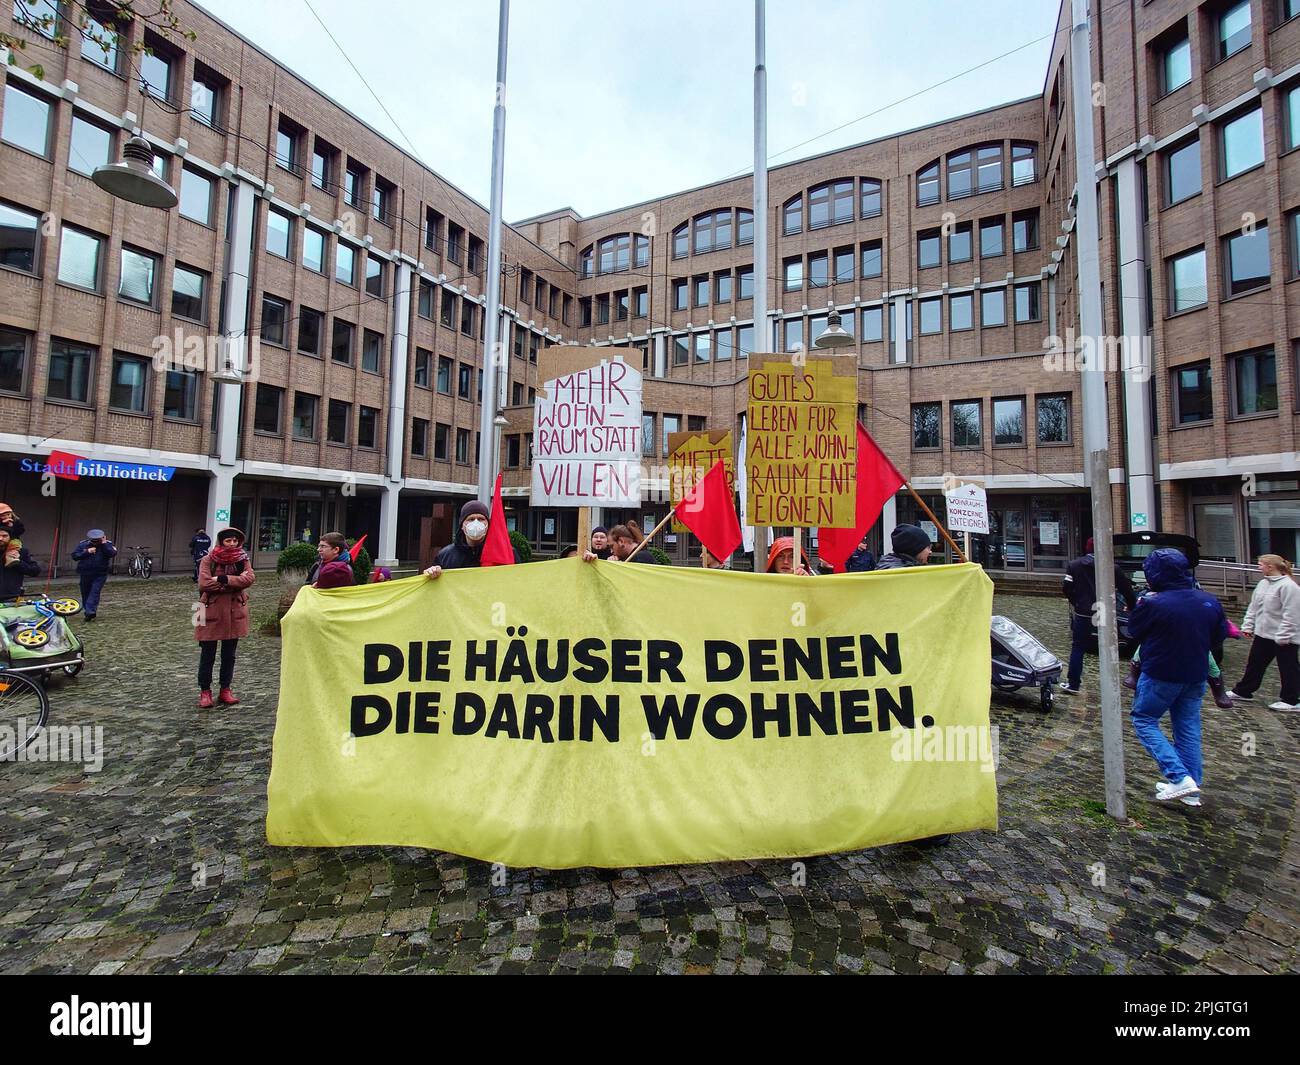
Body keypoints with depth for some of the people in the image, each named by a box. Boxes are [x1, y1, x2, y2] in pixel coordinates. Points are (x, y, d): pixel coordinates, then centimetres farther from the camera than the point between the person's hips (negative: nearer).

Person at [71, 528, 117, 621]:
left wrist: (104, 544, -21)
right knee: (85, 593, 10)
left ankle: (90, 612, -17)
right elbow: (74, 556, -3)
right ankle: (89, 612, 23)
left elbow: (113, 554, -20)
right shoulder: (83, 544, 1)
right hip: (85, 574, 3)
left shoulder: (107, 544, -3)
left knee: (95, 592, -14)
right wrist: (87, 552, -16)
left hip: (100, 575, -3)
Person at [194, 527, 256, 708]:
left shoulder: (243, 559, 4)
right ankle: (205, 691, 18)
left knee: (229, 654, 11)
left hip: (235, 612, 2)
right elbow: (203, 584, -16)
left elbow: (250, 578, -13)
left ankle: (225, 690, 22)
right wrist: (236, 581, -16)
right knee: (208, 654, 6)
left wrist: (224, 579, -21)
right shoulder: (208, 560, -3)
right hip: (212, 611, -2)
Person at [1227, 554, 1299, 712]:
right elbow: (1253, 607, 13)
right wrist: (1248, 626, 10)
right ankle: (1243, 691, 27)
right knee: (1254, 664, 16)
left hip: (1285, 638, -8)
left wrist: (1283, 636, -22)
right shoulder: (1262, 584, 6)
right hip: (1263, 634, 8)